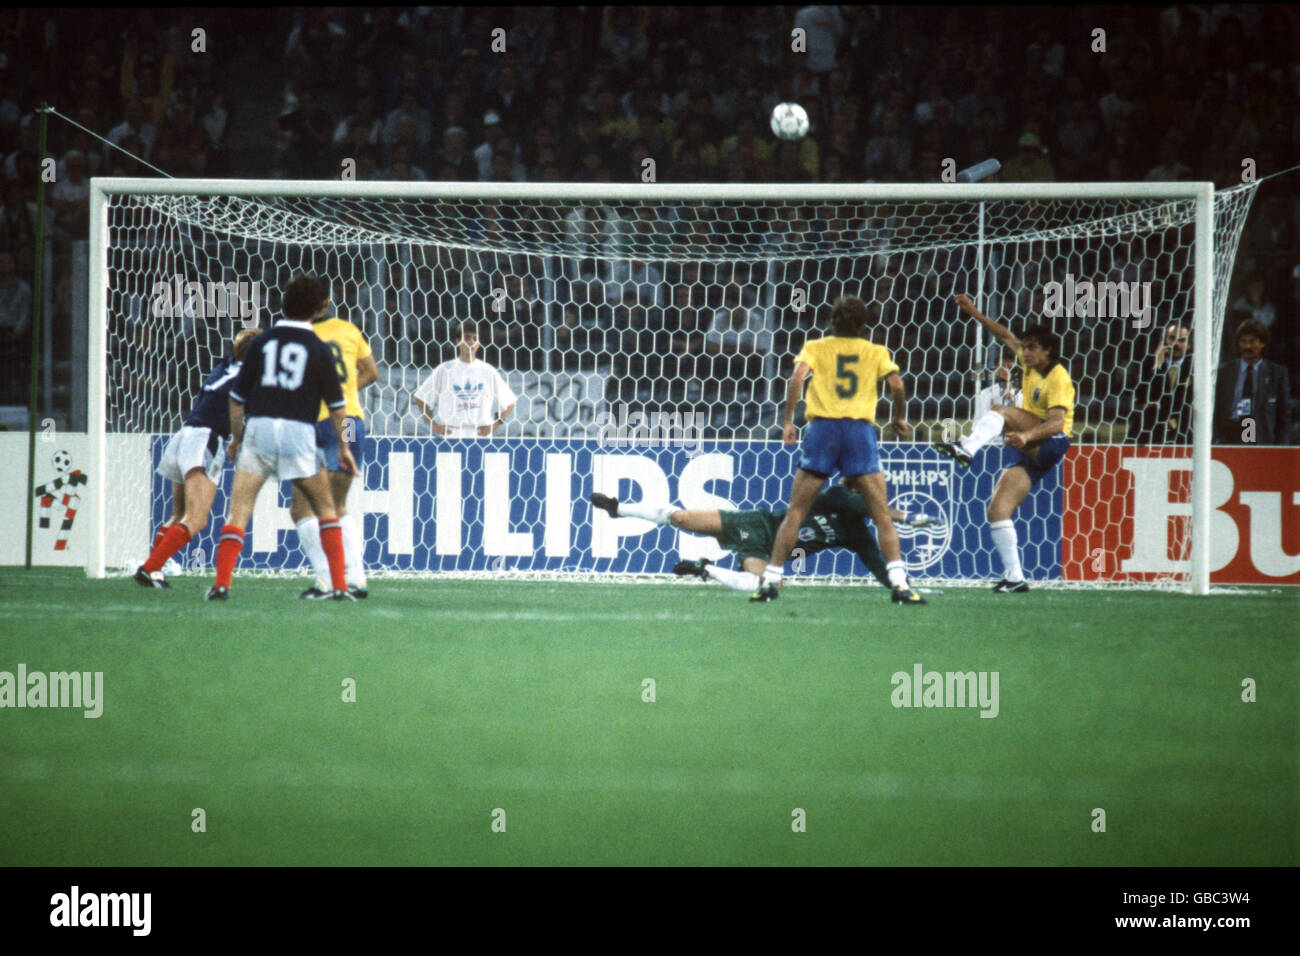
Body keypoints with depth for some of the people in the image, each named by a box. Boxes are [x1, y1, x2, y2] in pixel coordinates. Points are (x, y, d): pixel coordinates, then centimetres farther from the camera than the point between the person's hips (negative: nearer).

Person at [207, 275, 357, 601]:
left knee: (238, 511, 1)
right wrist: (343, 445, 17)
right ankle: (339, 585, 8)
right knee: (326, 509, 14)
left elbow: (237, 397, 10)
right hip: (299, 431, -1)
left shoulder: (262, 342, 8)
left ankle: (221, 583, -12)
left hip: (259, 428, 1)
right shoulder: (317, 348, 4)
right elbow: (336, 403, 6)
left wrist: (236, 438, 22)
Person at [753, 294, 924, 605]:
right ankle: (899, 582, -10)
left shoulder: (815, 348, 14)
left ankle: (770, 581, 3)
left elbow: (797, 377, -3)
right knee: (882, 514, 1)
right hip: (861, 429, 0)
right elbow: (897, 385, 2)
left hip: (822, 428, 0)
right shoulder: (876, 352, 15)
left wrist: (788, 421, -2)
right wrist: (899, 418, 18)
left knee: (795, 511, 6)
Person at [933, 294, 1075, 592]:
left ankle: (966, 450, -51)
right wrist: (976, 315, 18)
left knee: (999, 411, -27)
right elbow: (1006, 336, 24)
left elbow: (1057, 422, -25)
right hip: (1028, 450, 9)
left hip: (1051, 443, -9)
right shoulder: (1031, 365, 11)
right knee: (997, 509, -6)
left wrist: (1026, 436, -41)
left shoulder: (1058, 378, -12)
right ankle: (1014, 577, -9)